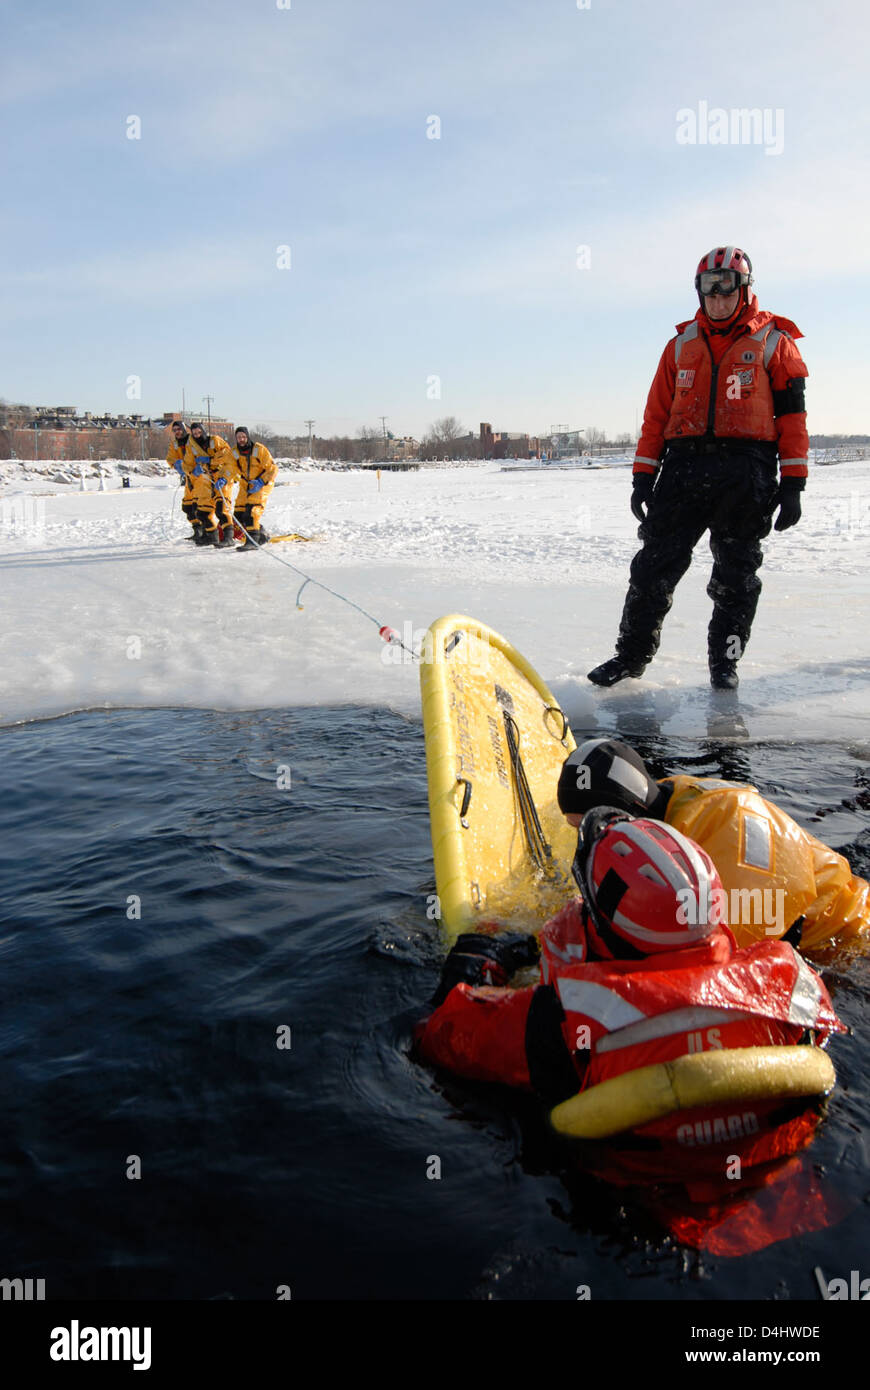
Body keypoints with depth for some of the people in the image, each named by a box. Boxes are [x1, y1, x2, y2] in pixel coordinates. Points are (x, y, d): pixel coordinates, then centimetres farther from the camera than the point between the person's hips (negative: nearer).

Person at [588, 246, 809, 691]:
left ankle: (724, 661, 16)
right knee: (654, 565, -2)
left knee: (736, 575, 4)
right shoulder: (682, 344, 15)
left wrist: (792, 485, -4)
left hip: (746, 474, -2)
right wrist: (643, 476, 6)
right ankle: (631, 654, 8)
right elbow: (656, 414, 14)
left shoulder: (774, 342, 6)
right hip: (683, 466, 2)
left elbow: (792, 416, 3)